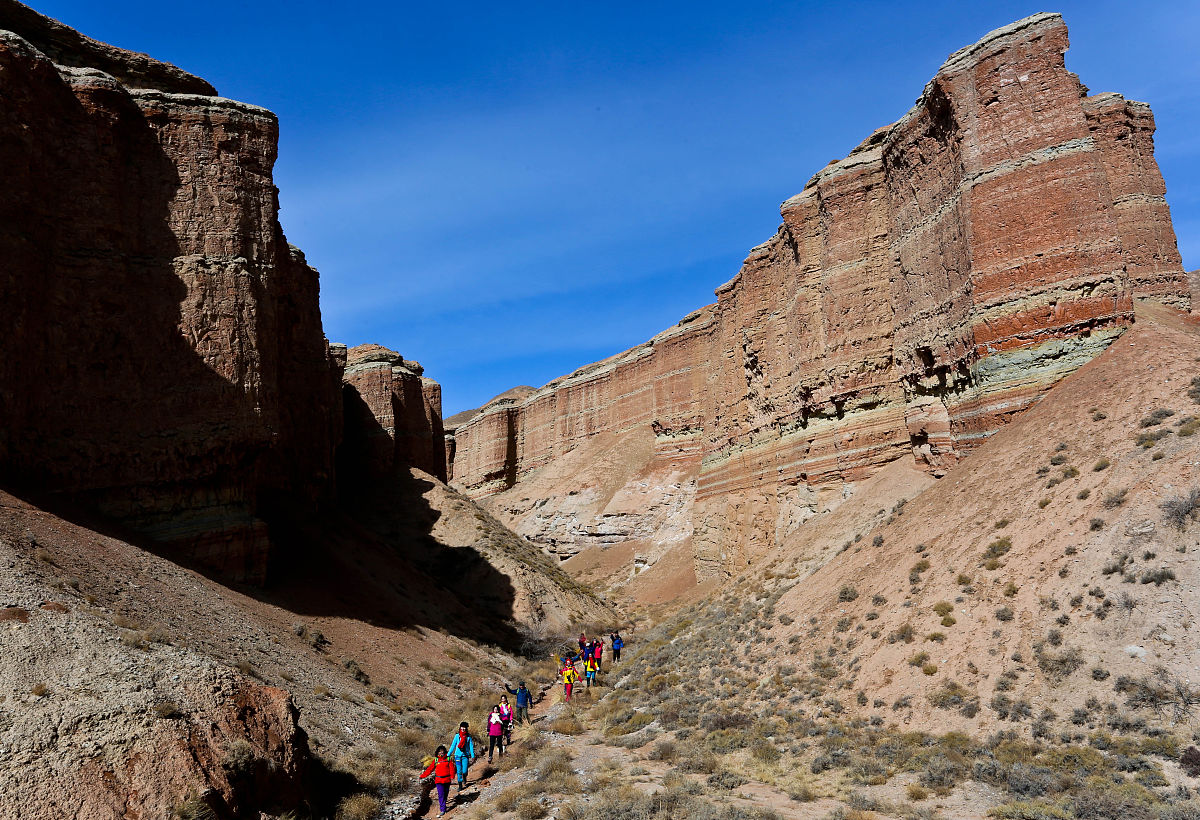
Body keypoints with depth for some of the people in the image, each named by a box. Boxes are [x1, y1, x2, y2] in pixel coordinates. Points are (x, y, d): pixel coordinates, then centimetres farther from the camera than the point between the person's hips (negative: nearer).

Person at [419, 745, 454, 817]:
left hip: (447, 780, 1)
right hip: (439, 780, -1)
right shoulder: (435, 760, 6)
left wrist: (452, 776, -16)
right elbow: (430, 769, 9)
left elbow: (451, 768, -1)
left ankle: (443, 806, 24)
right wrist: (422, 776, 5)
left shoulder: (448, 759, 4)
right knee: (441, 794, -10)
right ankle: (442, 810, -9)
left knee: (445, 794, 7)